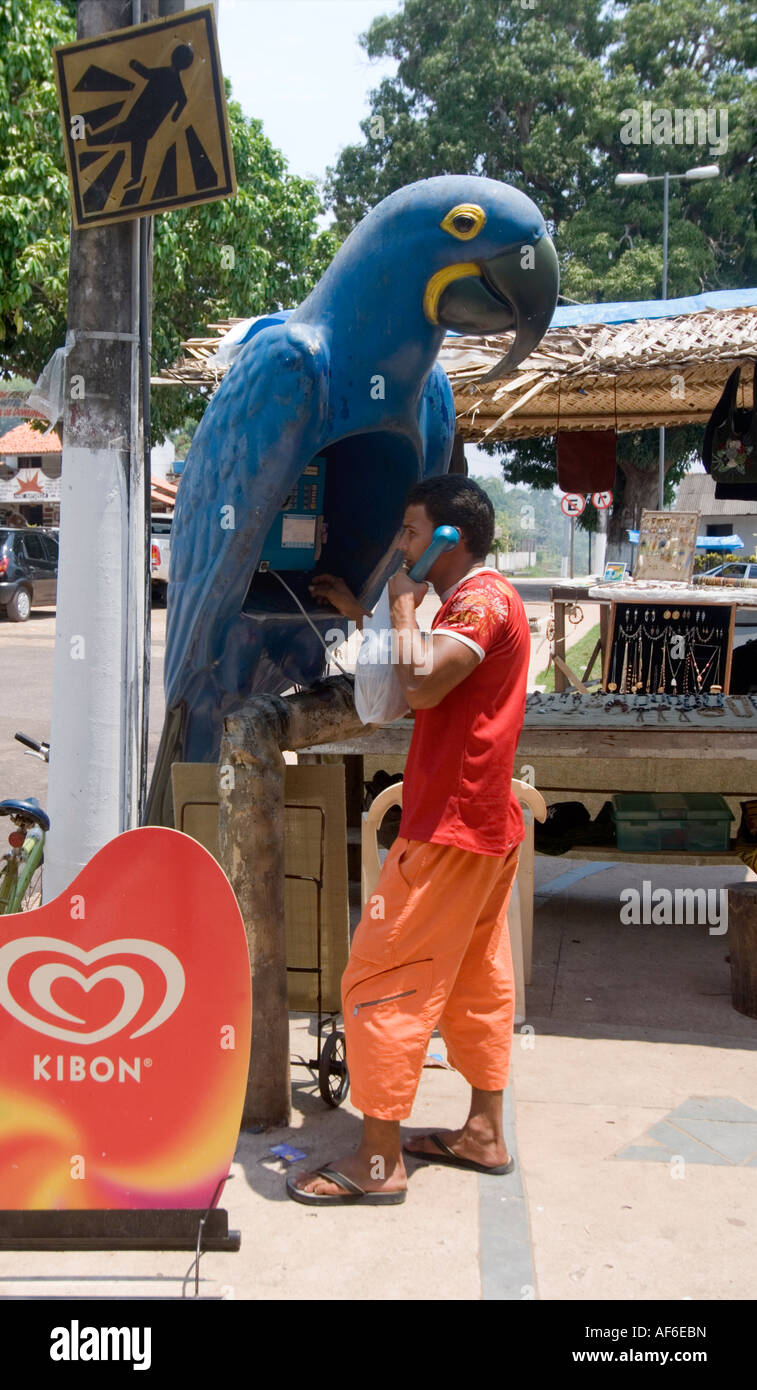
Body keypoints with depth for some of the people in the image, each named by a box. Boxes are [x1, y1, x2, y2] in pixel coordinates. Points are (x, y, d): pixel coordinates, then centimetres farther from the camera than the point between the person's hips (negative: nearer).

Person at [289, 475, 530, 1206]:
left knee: (380, 983, -5)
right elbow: (421, 677, 24)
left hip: (449, 830, -11)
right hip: (484, 824, 11)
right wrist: (361, 615, 21)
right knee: (476, 980, 17)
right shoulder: (483, 599, 16)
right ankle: (484, 1132, 27)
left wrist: (403, 602, -17)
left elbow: (420, 686, -32)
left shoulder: (482, 599, -17)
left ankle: (378, 1162, 2)